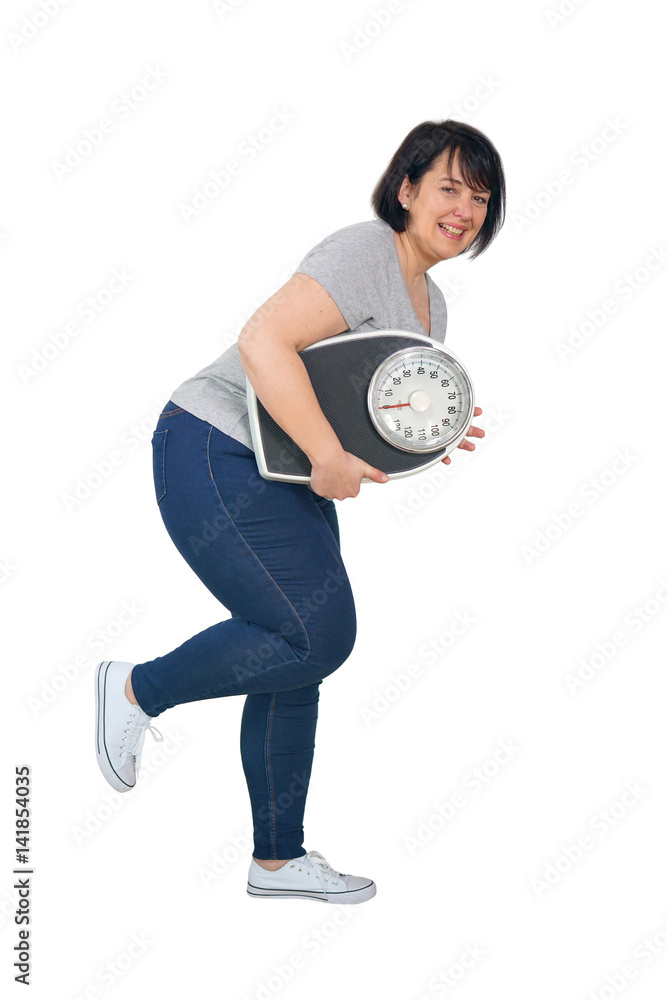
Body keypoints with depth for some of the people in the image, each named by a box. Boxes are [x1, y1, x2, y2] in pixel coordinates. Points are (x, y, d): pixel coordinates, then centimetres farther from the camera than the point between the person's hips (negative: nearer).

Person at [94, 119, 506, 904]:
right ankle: (137, 691, 3)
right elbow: (265, 341, -27)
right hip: (219, 457, -10)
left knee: (297, 665, 9)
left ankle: (277, 859, 20)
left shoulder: (429, 303, 15)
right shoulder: (365, 254, -15)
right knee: (318, 635, -16)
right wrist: (329, 456, -28)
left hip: (287, 482, 10)